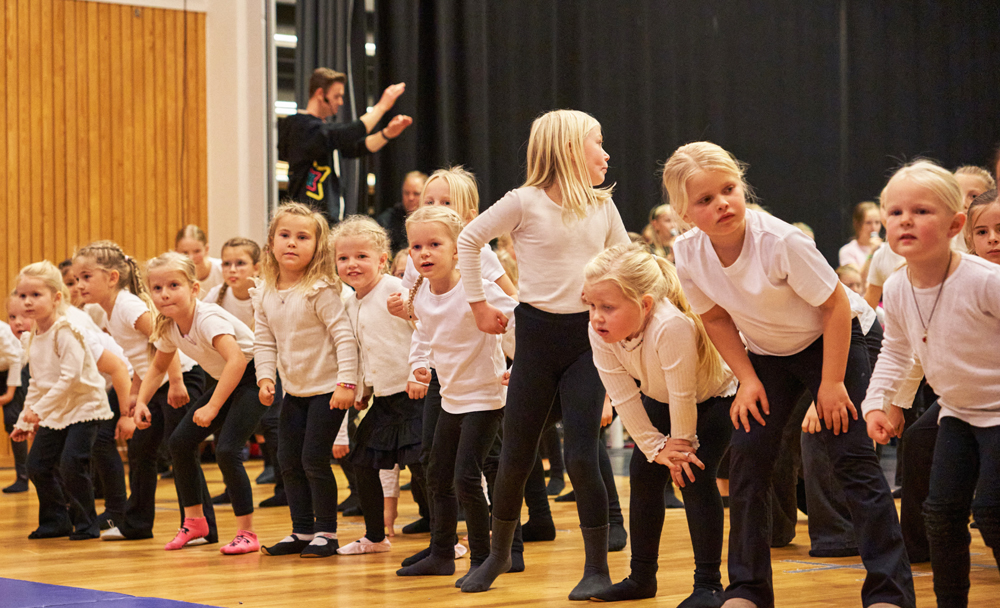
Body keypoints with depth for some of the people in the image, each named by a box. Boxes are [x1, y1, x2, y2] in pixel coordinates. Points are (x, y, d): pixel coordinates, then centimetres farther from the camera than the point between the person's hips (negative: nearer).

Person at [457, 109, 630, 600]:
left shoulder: (602, 207, 6)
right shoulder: (525, 201, -6)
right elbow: (469, 240, 3)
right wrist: (478, 305, 3)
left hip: (587, 337, 2)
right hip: (538, 334, -1)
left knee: (581, 456, -8)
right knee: (516, 456, 5)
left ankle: (598, 568, 2)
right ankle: (499, 553, 26)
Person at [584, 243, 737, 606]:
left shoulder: (671, 326, -45)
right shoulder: (599, 333, -25)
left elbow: (683, 396, -33)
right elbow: (624, 398, -17)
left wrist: (683, 444, -19)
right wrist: (656, 446, -16)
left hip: (714, 393, -6)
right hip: (660, 399, 6)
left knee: (694, 477, -16)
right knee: (643, 474, 3)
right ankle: (641, 577, 16)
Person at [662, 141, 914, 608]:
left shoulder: (780, 241, -31)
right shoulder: (688, 255, -17)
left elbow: (836, 305, -22)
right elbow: (716, 317, 1)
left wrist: (832, 382, -20)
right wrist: (747, 379, -7)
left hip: (830, 342, -5)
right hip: (767, 355, 5)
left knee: (851, 455, -13)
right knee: (747, 453, -6)